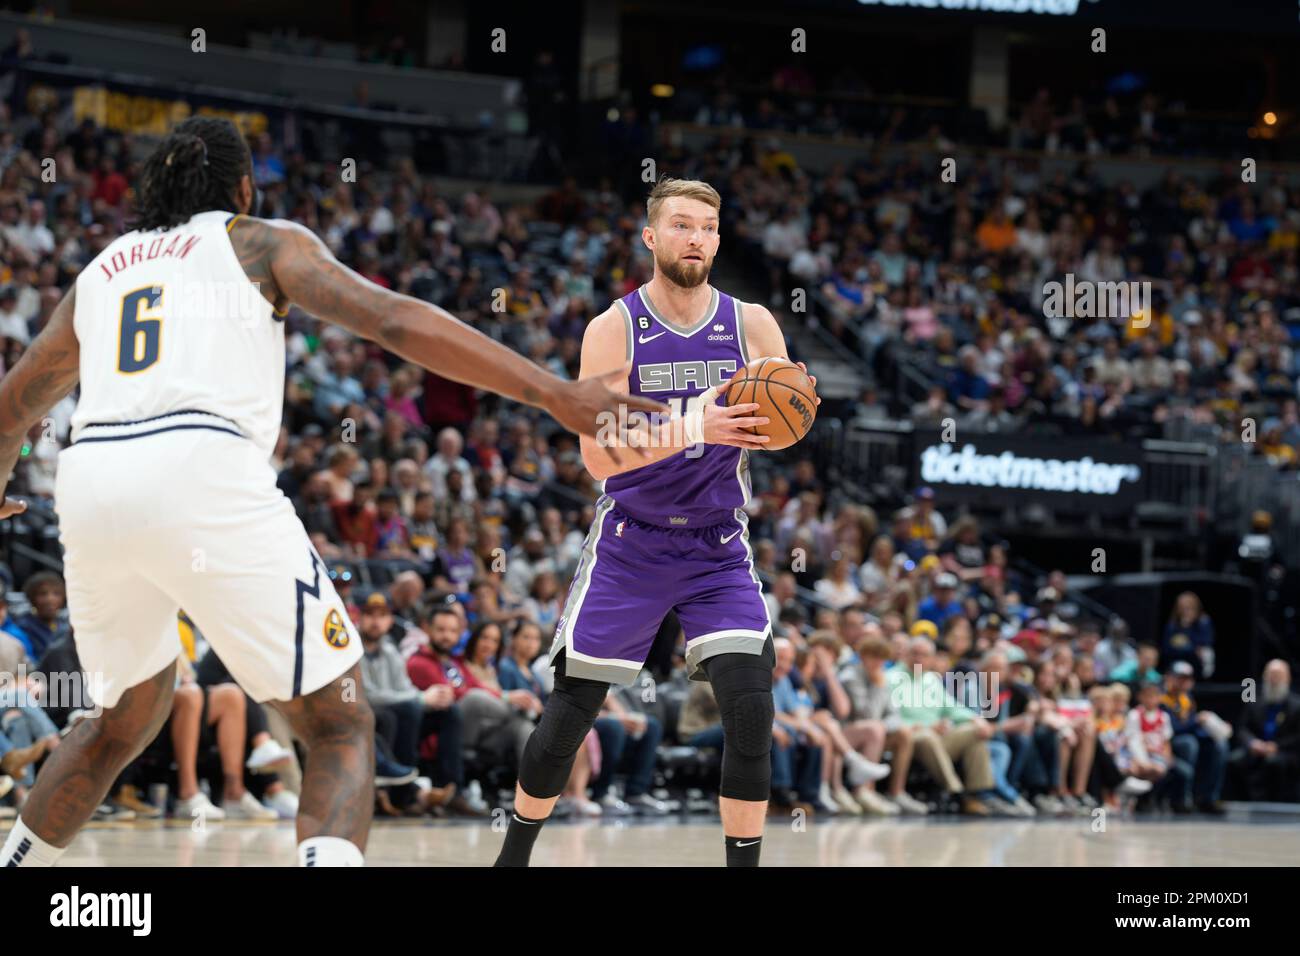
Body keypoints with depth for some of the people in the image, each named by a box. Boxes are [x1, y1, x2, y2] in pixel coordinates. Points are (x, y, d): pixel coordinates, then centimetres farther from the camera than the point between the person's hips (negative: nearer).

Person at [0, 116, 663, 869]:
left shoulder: (101, 270, 29)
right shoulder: (264, 242, 16)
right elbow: (394, 321, 0)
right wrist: (555, 394, -3)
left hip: (90, 484, 5)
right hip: (204, 475, -5)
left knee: (132, 714, 30)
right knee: (341, 726, 0)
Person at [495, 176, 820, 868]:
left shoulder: (751, 325, -2)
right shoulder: (613, 330, -9)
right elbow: (597, 455, -18)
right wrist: (694, 429, -32)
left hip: (718, 549, 1)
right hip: (629, 547, -1)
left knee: (751, 708, -15)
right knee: (569, 712, 3)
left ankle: (744, 864, -5)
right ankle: (514, 855, 23)